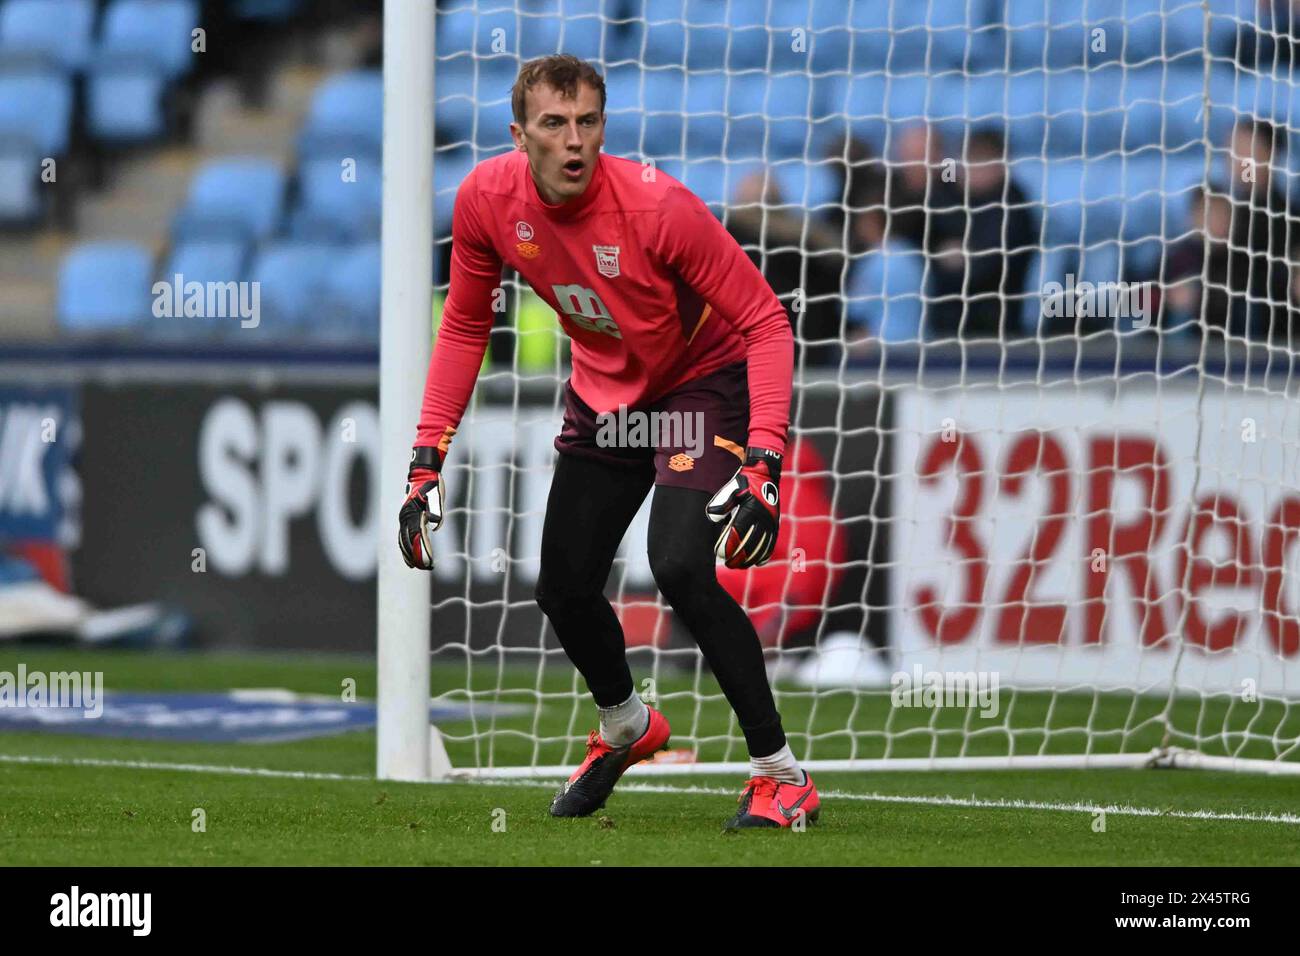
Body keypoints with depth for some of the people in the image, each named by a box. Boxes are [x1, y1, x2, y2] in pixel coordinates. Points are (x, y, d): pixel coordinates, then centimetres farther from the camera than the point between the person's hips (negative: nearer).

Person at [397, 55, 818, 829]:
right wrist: (428, 459, -4)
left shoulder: (657, 206, -31)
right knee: (563, 589, 10)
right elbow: (465, 326, 0)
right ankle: (627, 729, 43)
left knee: (681, 569, -25)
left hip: (704, 380, -6)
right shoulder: (488, 199, -17)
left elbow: (765, 321, -26)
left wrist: (763, 460, -37)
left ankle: (783, 775, -13)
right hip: (604, 391, 6)